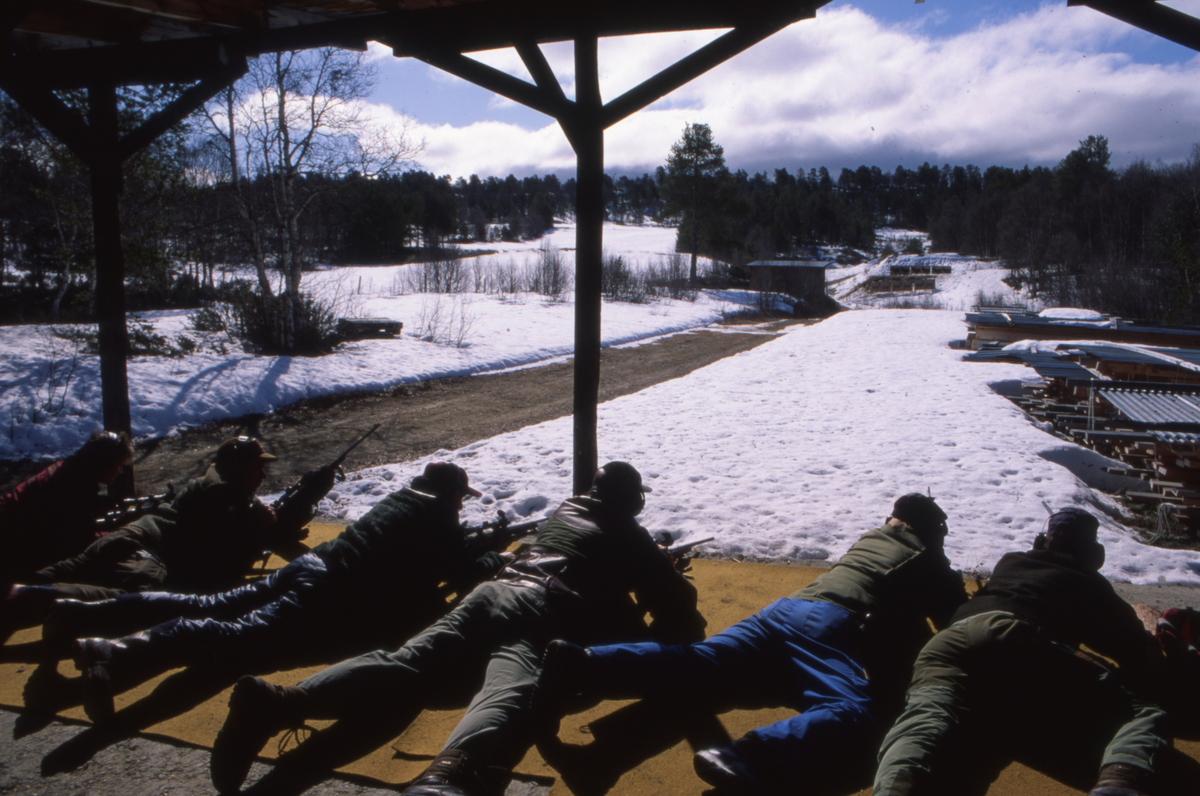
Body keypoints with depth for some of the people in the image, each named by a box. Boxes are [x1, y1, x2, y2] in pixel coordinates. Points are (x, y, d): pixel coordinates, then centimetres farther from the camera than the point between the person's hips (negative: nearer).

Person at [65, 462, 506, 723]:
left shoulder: (402, 499, 27)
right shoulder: (436, 519, 3)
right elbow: (463, 570, 0)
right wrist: (496, 558, 19)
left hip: (311, 563, 9)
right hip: (333, 595, -9)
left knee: (208, 605, 3)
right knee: (239, 632, -26)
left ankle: (80, 614, -4)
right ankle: (118, 654, -46)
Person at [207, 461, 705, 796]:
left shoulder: (567, 510, 36)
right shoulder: (630, 537, 21)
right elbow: (677, 600, 13)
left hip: (493, 589, 6)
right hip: (543, 612, -5)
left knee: (405, 663, -14)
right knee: (508, 698, -33)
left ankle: (278, 702, -37)